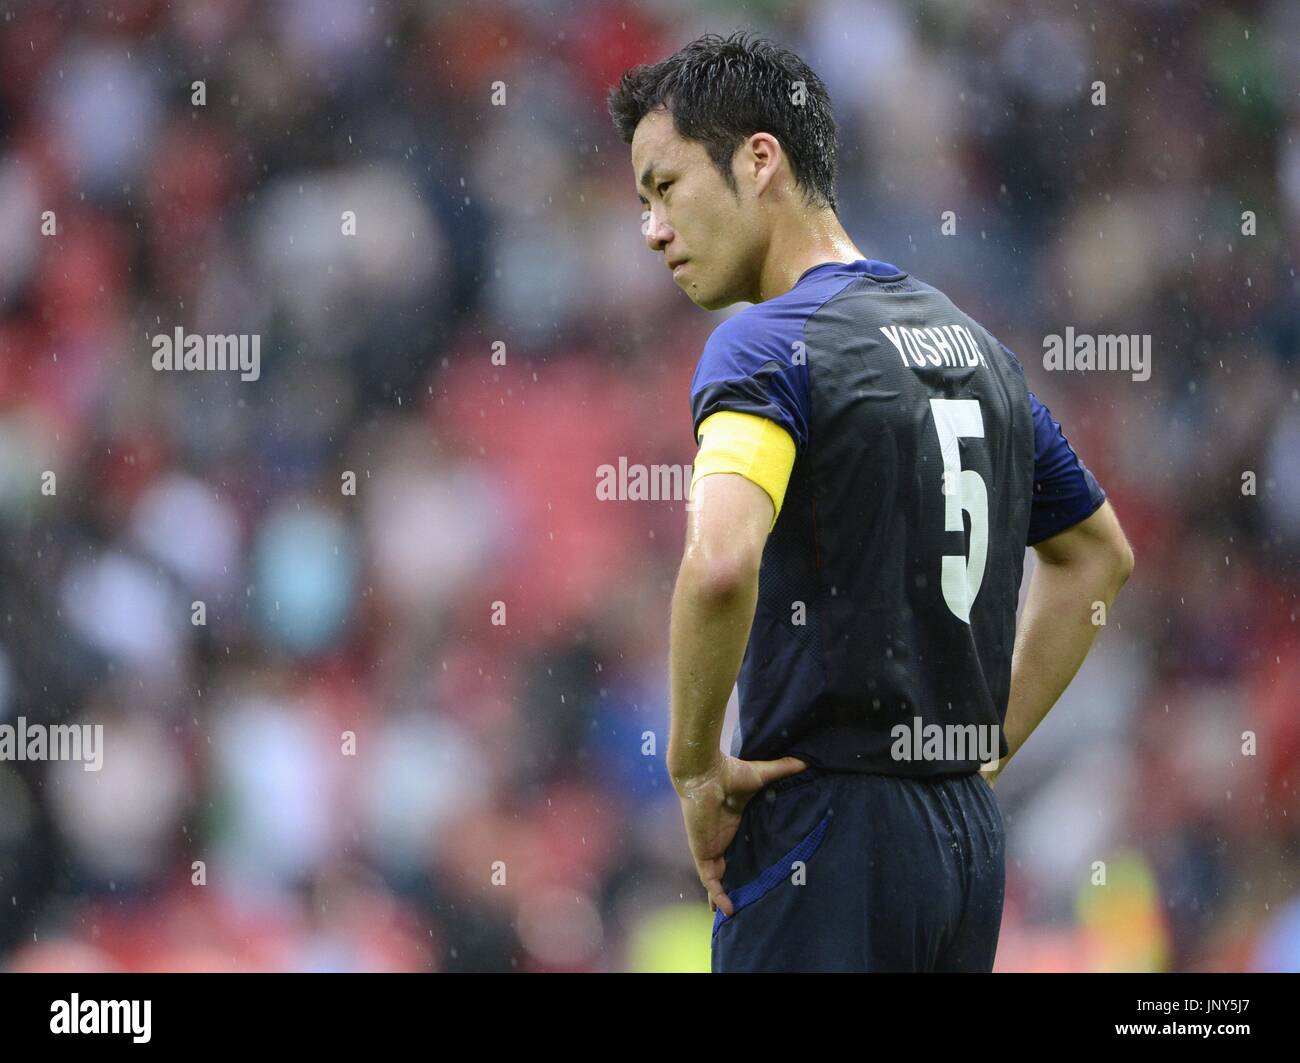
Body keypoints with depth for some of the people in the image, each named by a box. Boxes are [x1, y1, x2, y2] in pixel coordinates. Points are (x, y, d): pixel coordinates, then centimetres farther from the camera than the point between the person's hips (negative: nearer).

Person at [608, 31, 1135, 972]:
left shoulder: (768, 344, -12)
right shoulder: (974, 345, 15)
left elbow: (720, 566, -29)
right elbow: (1098, 553, 28)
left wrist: (696, 764, -15)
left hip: (829, 832, -8)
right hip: (968, 832, 8)